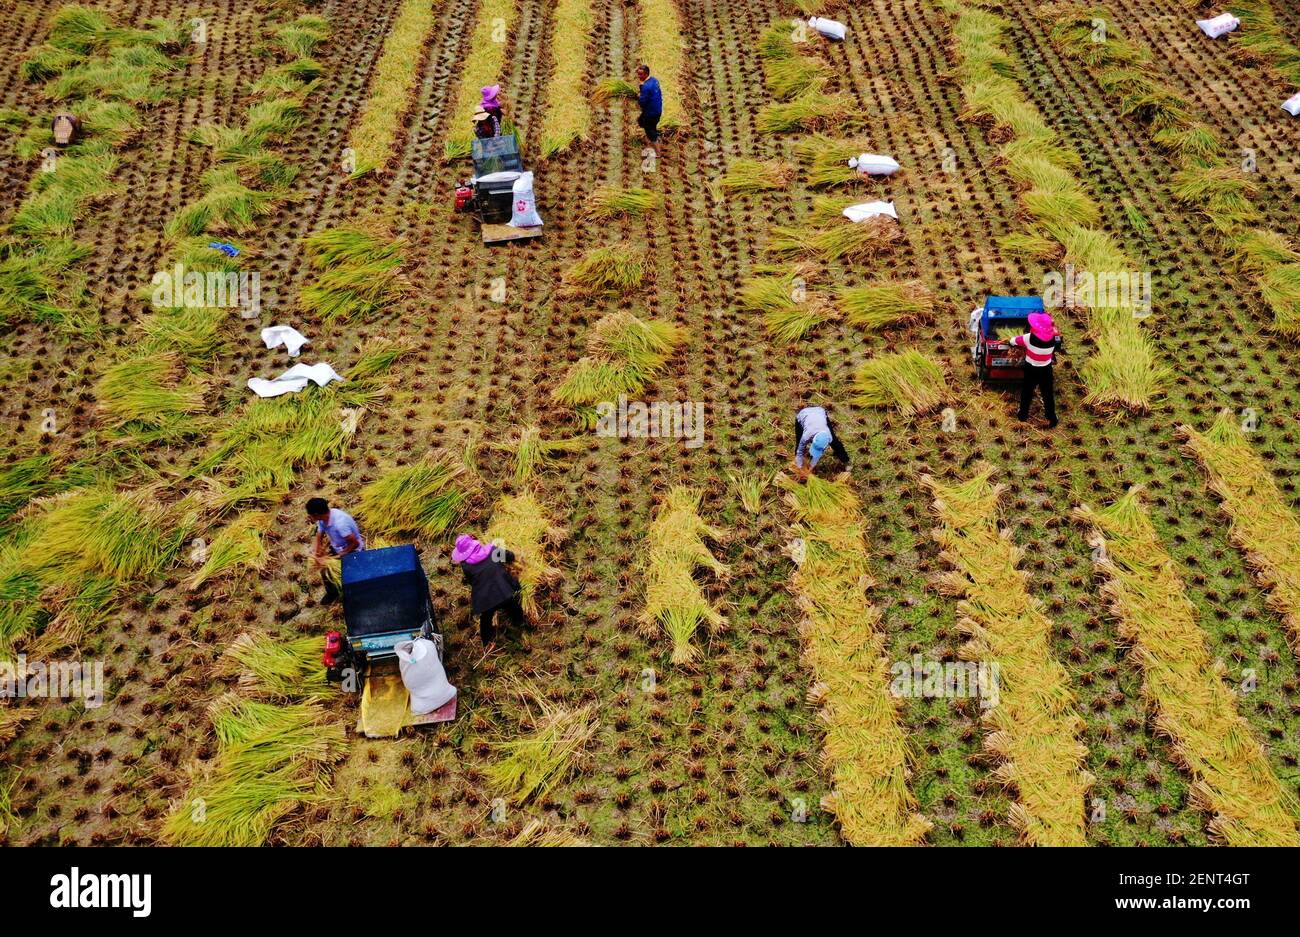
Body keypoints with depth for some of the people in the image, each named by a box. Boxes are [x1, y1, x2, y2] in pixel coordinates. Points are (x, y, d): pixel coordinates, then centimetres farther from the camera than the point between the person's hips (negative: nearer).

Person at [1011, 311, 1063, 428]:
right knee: (1048, 394, 14)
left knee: (1026, 392, 20)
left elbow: (1013, 341, -9)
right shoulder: (1054, 337, -19)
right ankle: (1052, 418, 21)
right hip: (1046, 369, 1)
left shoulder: (1029, 338, -26)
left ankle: (1023, 414, 36)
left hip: (1031, 369, -1)